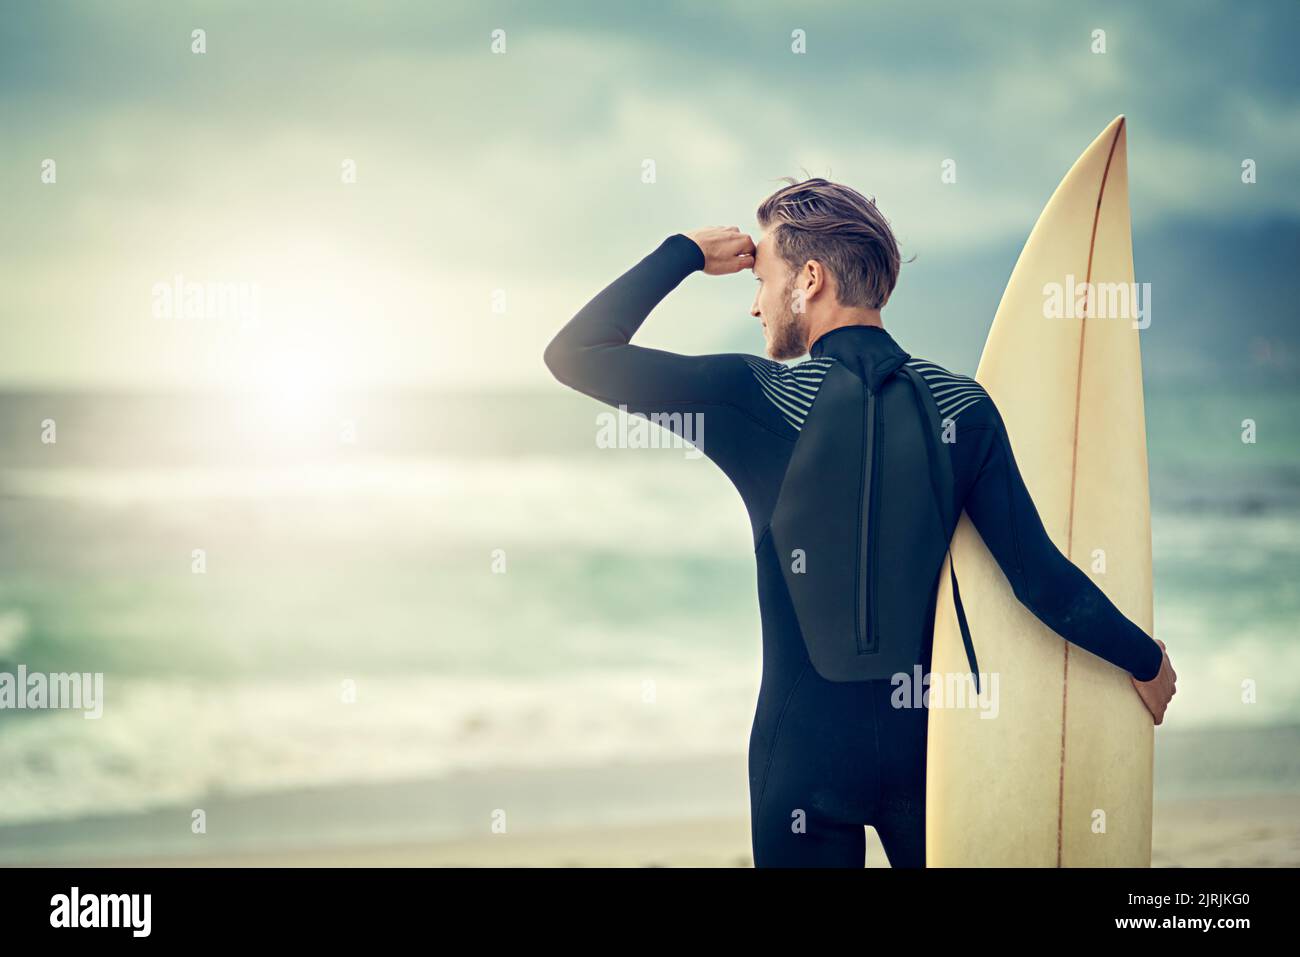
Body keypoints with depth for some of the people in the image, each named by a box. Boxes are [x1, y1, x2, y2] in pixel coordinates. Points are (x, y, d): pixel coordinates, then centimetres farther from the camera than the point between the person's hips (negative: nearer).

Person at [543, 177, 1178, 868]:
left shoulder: (755, 399, -12)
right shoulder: (961, 403, -5)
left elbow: (576, 353, -8)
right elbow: (1039, 576, -7)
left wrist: (685, 253, 1)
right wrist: (1145, 660, 8)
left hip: (806, 744, -2)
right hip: (929, 734, 2)